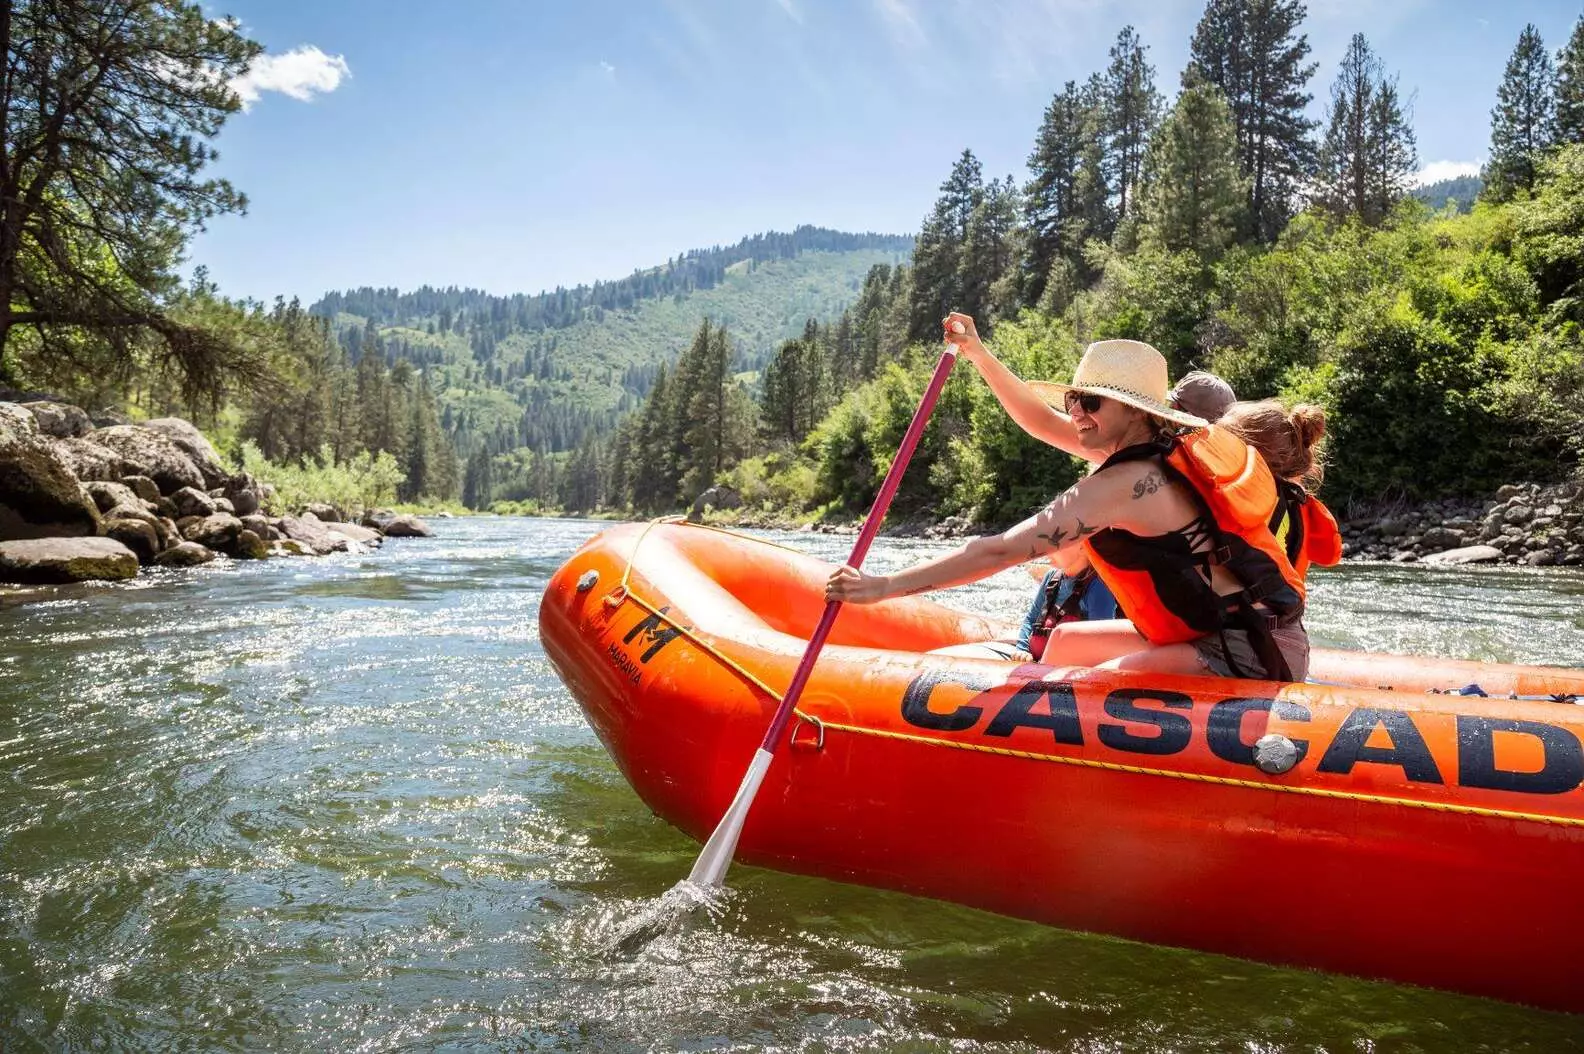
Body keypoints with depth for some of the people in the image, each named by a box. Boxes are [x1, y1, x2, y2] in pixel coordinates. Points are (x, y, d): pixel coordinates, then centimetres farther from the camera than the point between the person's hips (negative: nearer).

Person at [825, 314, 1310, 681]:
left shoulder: (1128, 482, -20)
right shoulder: (1157, 447, 7)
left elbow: (1001, 552, -24)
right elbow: (1044, 422, 18)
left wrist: (884, 586, -21)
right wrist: (978, 354, 15)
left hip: (1249, 652, -10)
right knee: (1064, 640, 21)